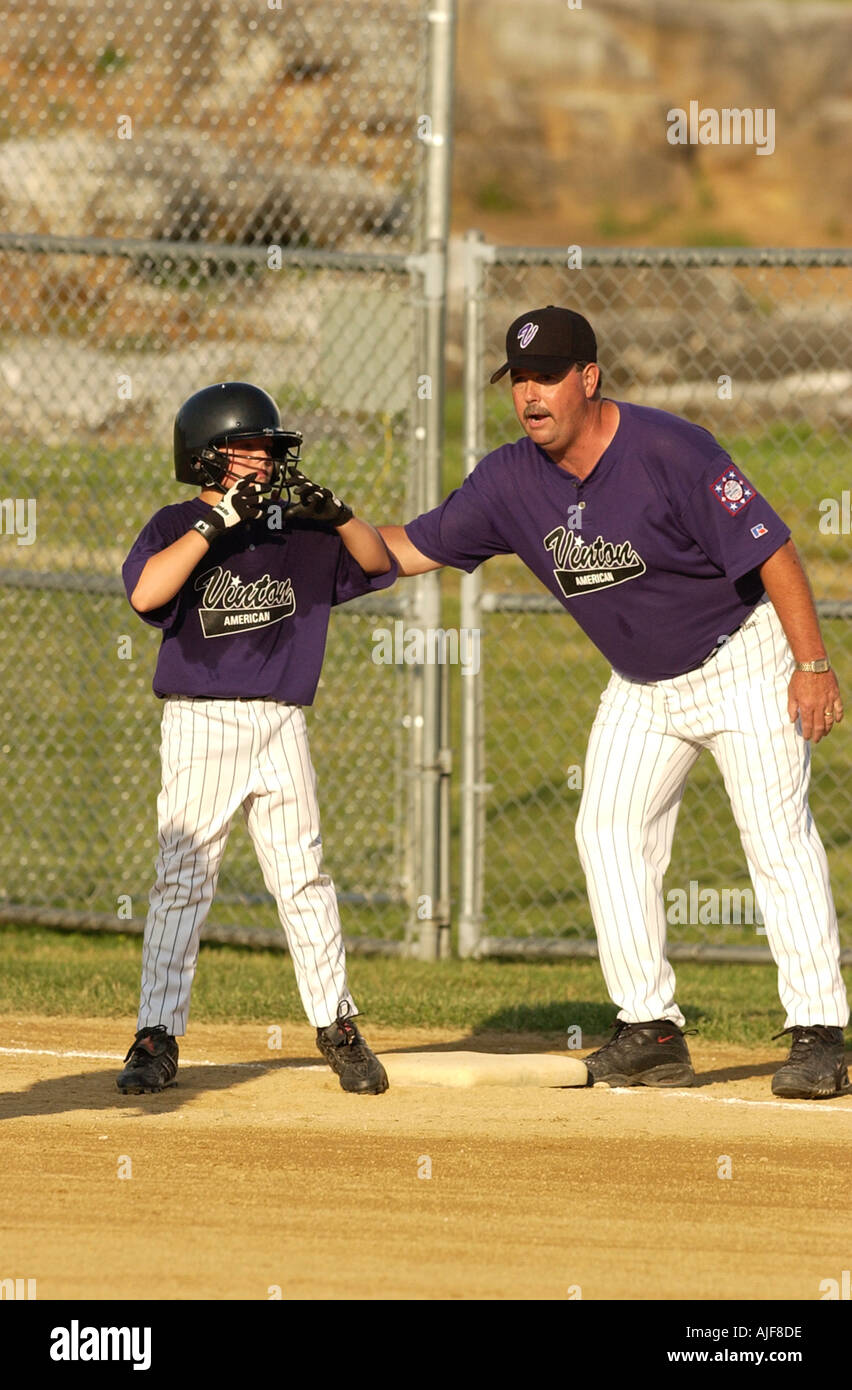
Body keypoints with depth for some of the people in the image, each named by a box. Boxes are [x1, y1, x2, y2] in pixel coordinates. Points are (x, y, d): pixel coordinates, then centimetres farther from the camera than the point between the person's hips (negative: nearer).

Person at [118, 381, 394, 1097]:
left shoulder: (298, 529, 7)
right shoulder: (177, 526, -3)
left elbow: (379, 565, 9)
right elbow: (145, 594, -21)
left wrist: (338, 514, -9)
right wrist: (218, 521, -24)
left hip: (280, 723, 3)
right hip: (198, 722, -3)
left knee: (304, 877, 3)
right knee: (182, 880, -3)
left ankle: (338, 1028, 10)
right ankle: (158, 1038, 2)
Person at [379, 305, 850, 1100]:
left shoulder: (669, 452, -25)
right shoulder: (512, 482, -7)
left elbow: (771, 550, -23)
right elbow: (410, 549, 0)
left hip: (742, 661, -7)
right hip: (642, 687, 7)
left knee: (777, 835, -13)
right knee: (609, 832, 0)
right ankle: (652, 1034, 4)